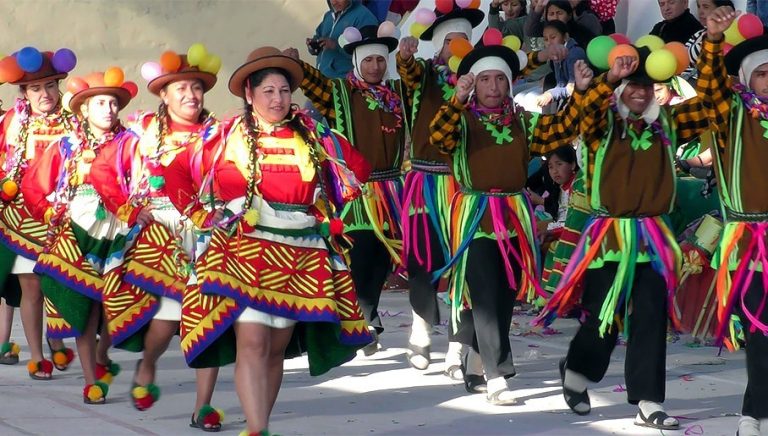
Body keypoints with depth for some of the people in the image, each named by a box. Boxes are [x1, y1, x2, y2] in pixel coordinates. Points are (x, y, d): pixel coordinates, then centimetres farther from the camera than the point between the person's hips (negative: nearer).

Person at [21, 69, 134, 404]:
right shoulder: (66, 147, 2)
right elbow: (32, 185, 8)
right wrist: (51, 216, 2)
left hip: (116, 236, 1)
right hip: (78, 234, -1)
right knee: (83, 306, -3)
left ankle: (101, 360, 33)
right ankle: (91, 380, 4)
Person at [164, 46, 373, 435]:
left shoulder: (315, 137, 8)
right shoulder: (227, 137, 3)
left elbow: (359, 169, 18)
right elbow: (175, 174, 9)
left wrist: (330, 211, 10)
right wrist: (199, 215, 3)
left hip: (301, 259, 3)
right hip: (244, 254, -3)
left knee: (276, 348, 7)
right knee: (252, 342, -15)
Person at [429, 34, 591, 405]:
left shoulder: (522, 122, 10)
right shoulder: (462, 121, -3)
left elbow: (562, 129, 2)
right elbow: (438, 136, -22)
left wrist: (581, 92, -12)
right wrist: (458, 100, -37)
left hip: (514, 218, 5)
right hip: (475, 218, -5)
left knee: (505, 298, 12)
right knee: (486, 298, -11)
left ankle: (478, 356, 33)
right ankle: (497, 378, -15)